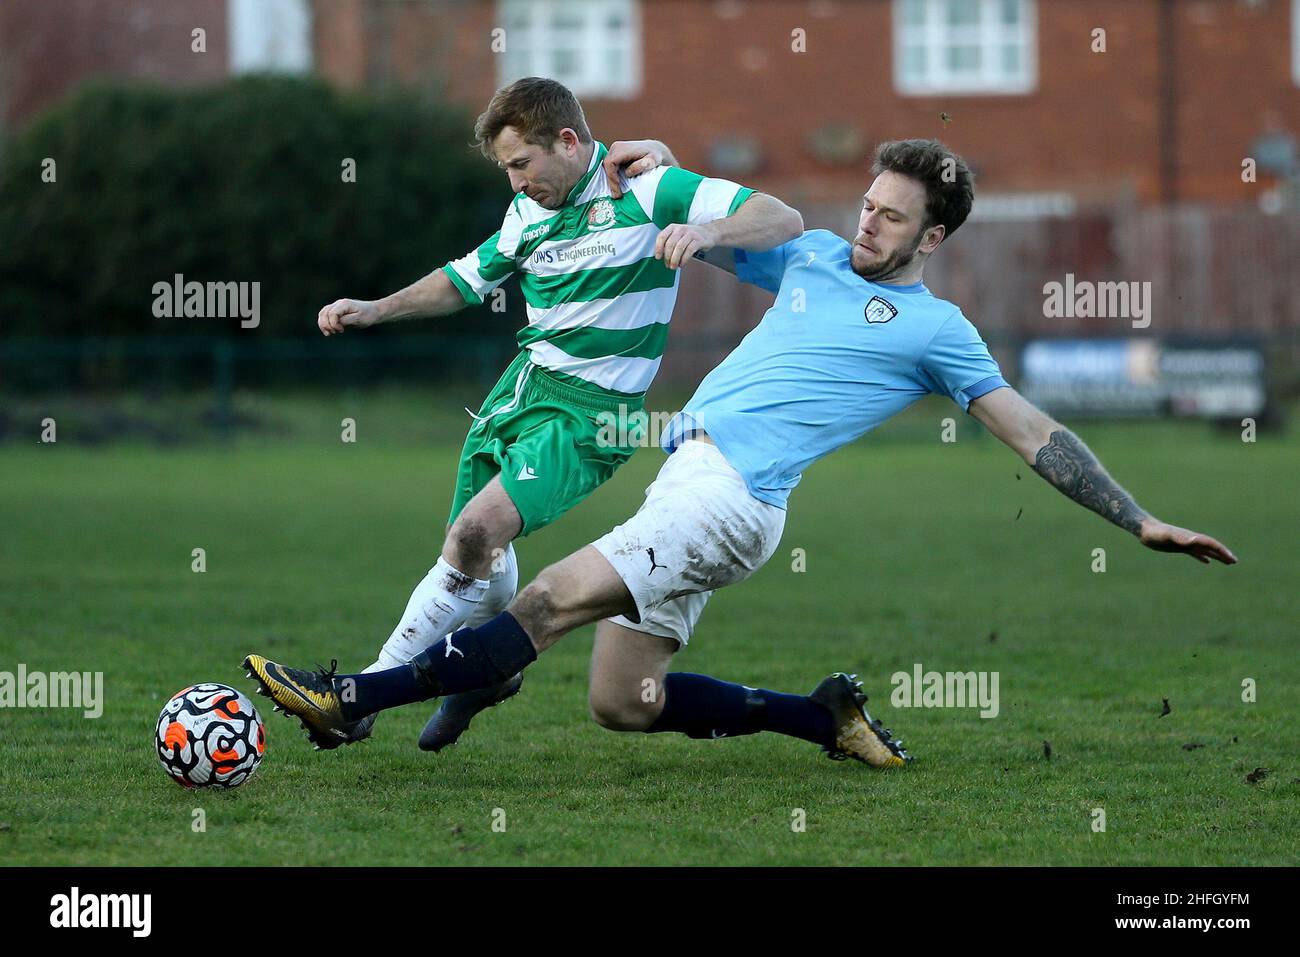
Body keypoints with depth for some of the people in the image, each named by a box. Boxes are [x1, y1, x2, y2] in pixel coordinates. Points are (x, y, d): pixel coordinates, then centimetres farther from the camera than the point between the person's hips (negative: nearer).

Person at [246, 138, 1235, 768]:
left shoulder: (936, 330, 3)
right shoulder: (816, 256, 21)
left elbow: (1035, 436, 4)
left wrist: (1142, 520, 0)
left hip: (730, 497, -8)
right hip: (686, 480, 8)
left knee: (553, 602, -20)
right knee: (620, 701, 5)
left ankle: (348, 699, -25)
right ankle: (828, 718, 14)